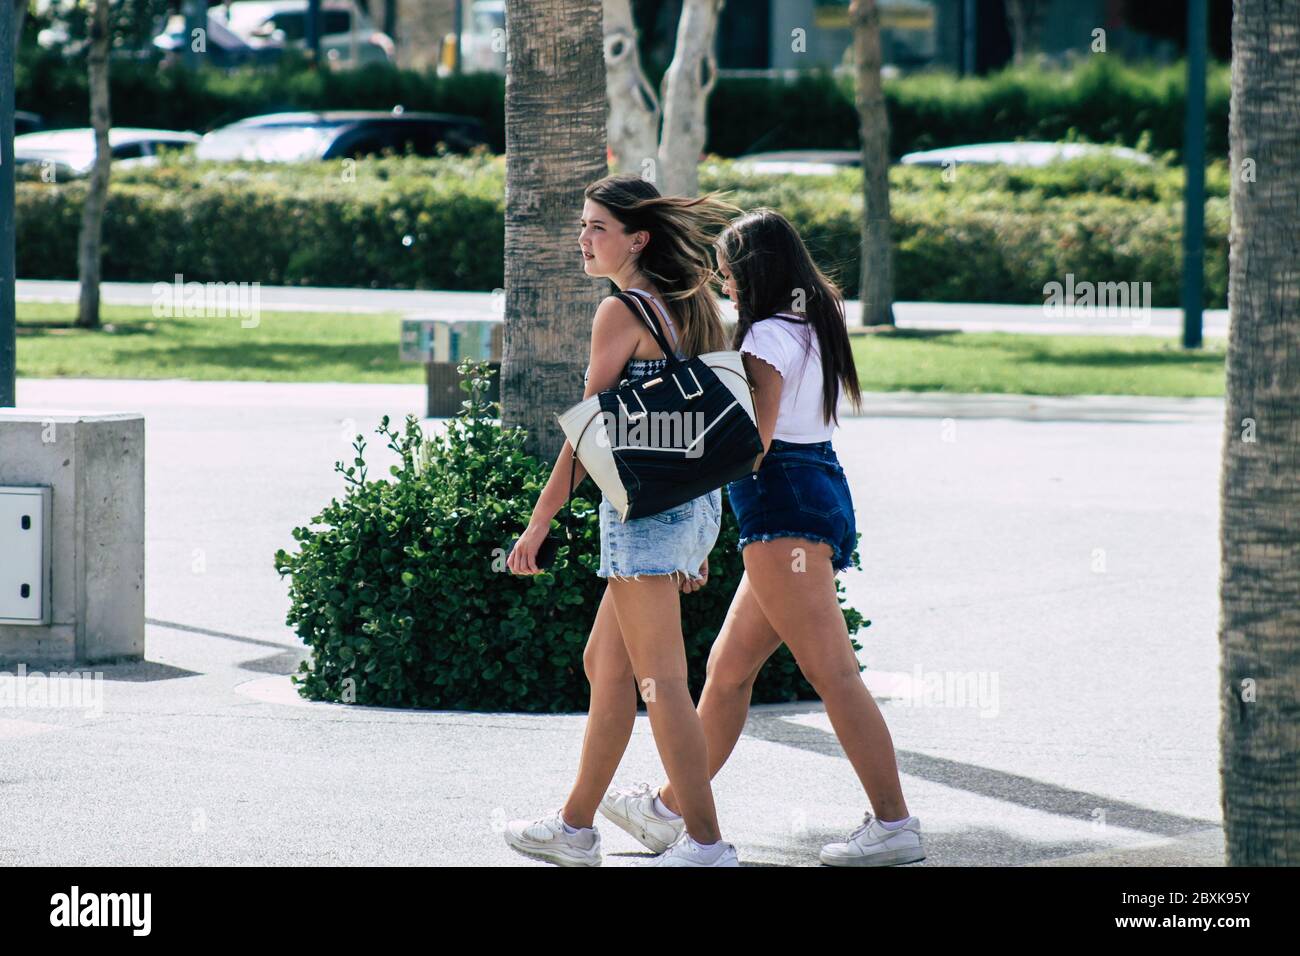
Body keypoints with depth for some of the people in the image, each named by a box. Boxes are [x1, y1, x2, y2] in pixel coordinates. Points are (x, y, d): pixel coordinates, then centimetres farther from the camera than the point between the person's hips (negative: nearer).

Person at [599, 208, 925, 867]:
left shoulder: (769, 337, -11)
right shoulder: (813, 327, 17)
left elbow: (754, 441, -17)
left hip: (785, 504, -10)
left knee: (832, 672, -11)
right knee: (728, 666, 15)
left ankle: (894, 824, -14)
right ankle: (667, 809, 22)